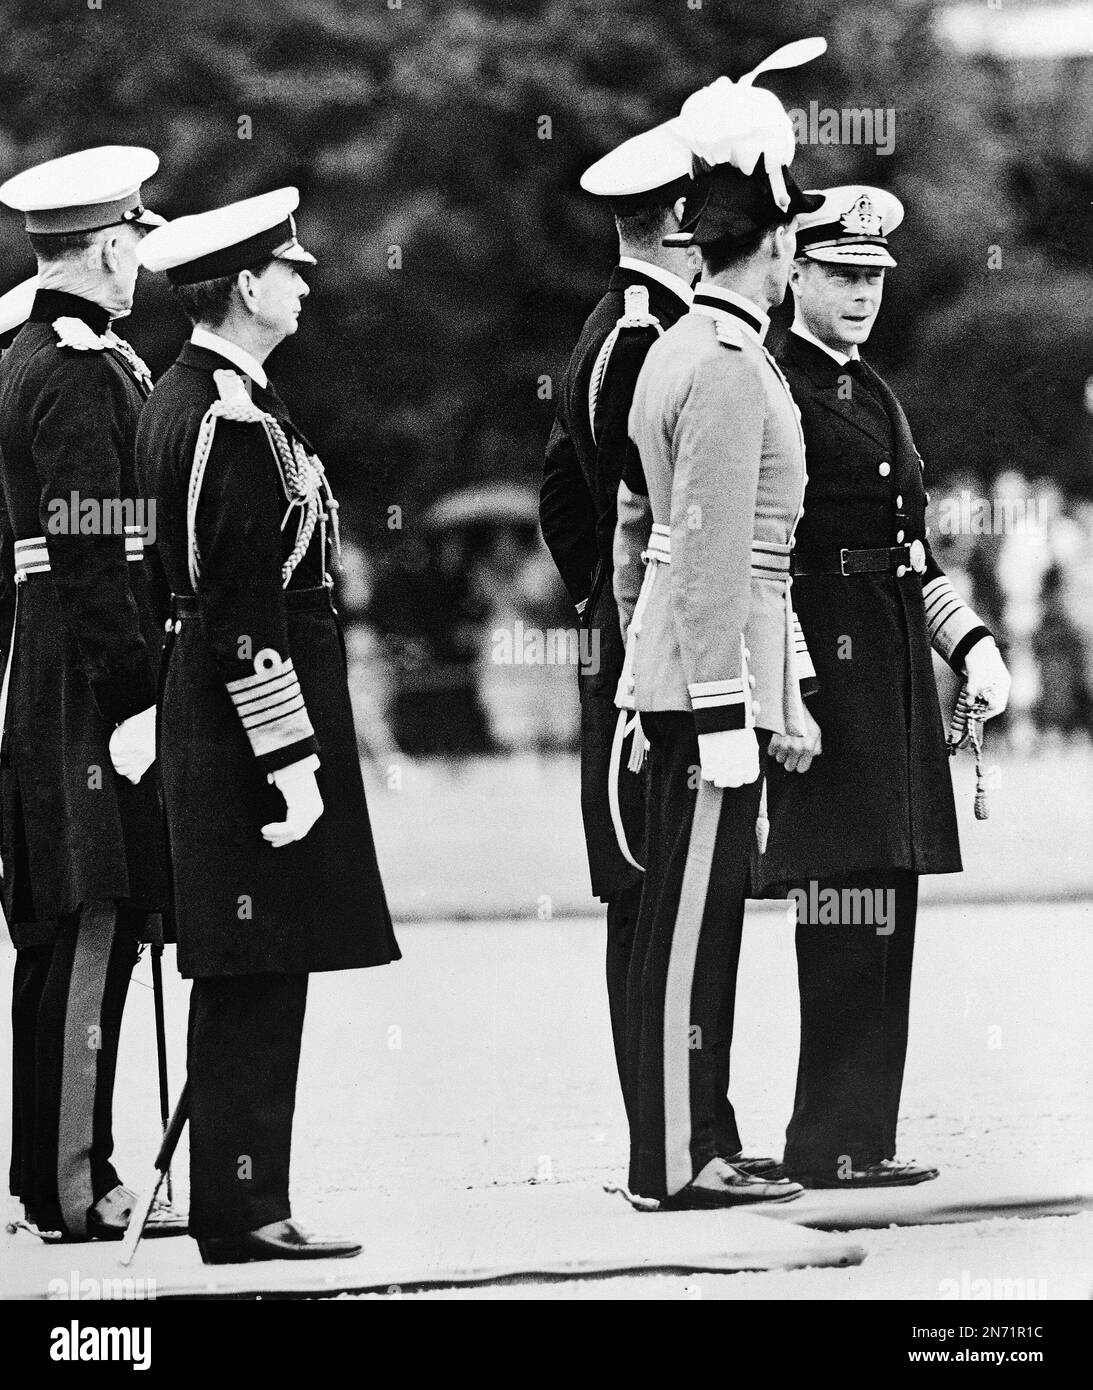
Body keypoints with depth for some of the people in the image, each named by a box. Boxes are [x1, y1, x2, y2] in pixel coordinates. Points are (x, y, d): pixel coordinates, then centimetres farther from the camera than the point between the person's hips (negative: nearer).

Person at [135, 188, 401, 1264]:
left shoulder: (176, 400, 14)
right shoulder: (232, 425, -18)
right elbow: (245, 611, -21)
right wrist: (292, 761, -19)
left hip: (203, 710, 10)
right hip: (254, 707, -10)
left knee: (243, 978, 13)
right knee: (256, 974, -7)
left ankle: (232, 1199, 18)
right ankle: (243, 1212, -4)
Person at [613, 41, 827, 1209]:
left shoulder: (672, 353, 15)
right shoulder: (732, 369, -15)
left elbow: (633, 530, 21)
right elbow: (716, 553, -19)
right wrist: (728, 713, -19)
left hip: (666, 668, 10)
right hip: (710, 671, -10)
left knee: (692, 914, 13)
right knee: (690, 918, -6)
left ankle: (693, 1142, 19)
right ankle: (675, 1161, -3)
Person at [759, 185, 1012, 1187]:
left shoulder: (874, 397, 20)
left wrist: (972, 645, 13)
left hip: (895, 675, 9)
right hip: (824, 664, -9)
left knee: (882, 910, 10)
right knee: (849, 906, -10)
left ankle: (858, 1137, 15)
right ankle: (835, 1144, -7)